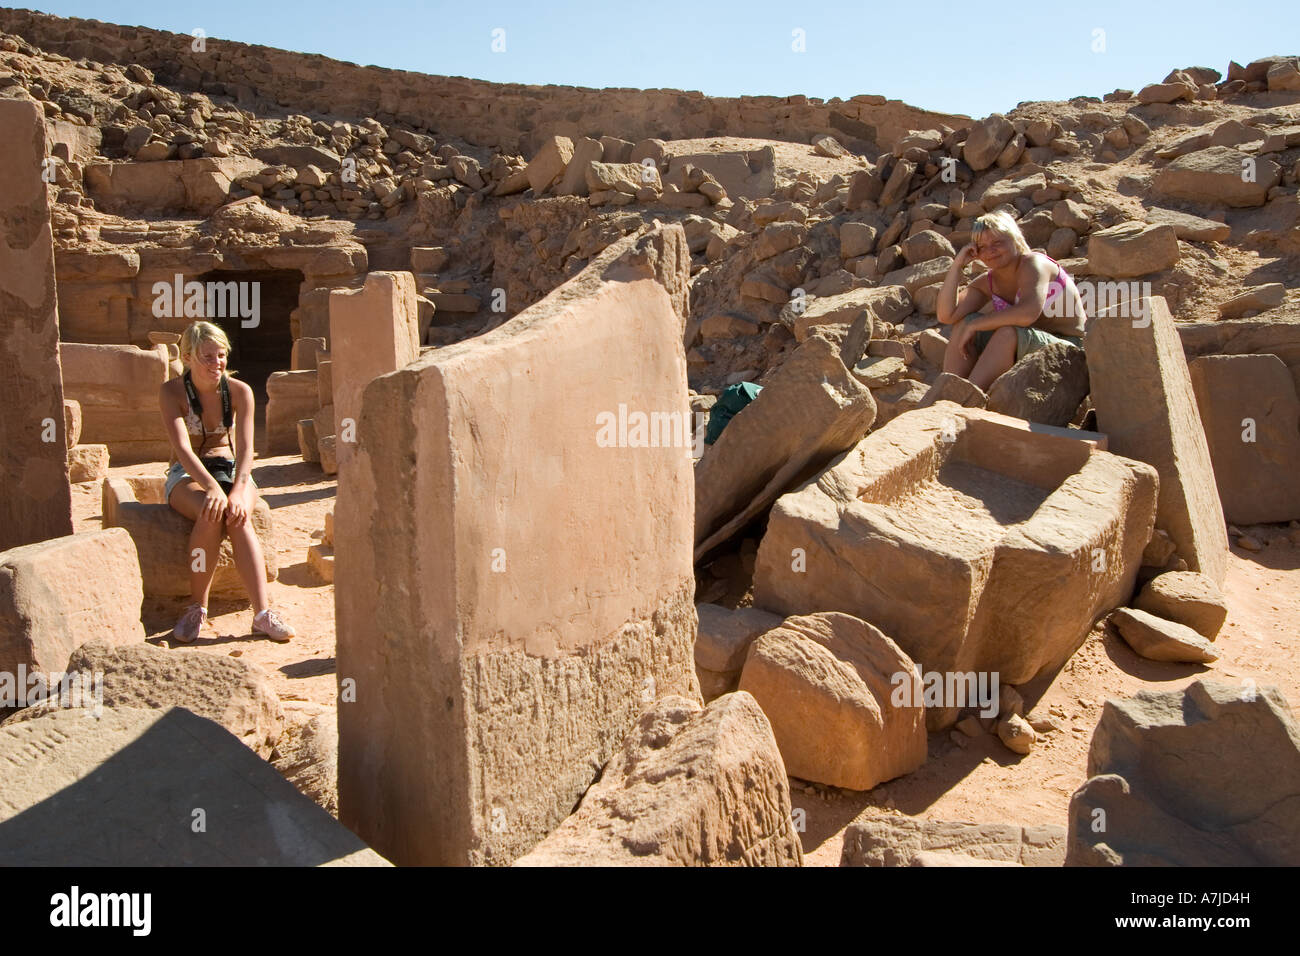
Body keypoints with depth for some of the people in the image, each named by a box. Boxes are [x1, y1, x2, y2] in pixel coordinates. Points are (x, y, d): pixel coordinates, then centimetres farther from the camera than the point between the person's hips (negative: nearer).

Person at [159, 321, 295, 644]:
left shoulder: (239, 391, -4)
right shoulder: (172, 392, -8)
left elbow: (245, 448, -13)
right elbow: (183, 447, -22)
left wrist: (237, 491, -32)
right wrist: (212, 488, -38)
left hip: (231, 469, 1)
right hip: (187, 475, -1)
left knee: (238, 516, -33)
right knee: (212, 513, -35)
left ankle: (262, 613, -39)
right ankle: (197, 607, -23)